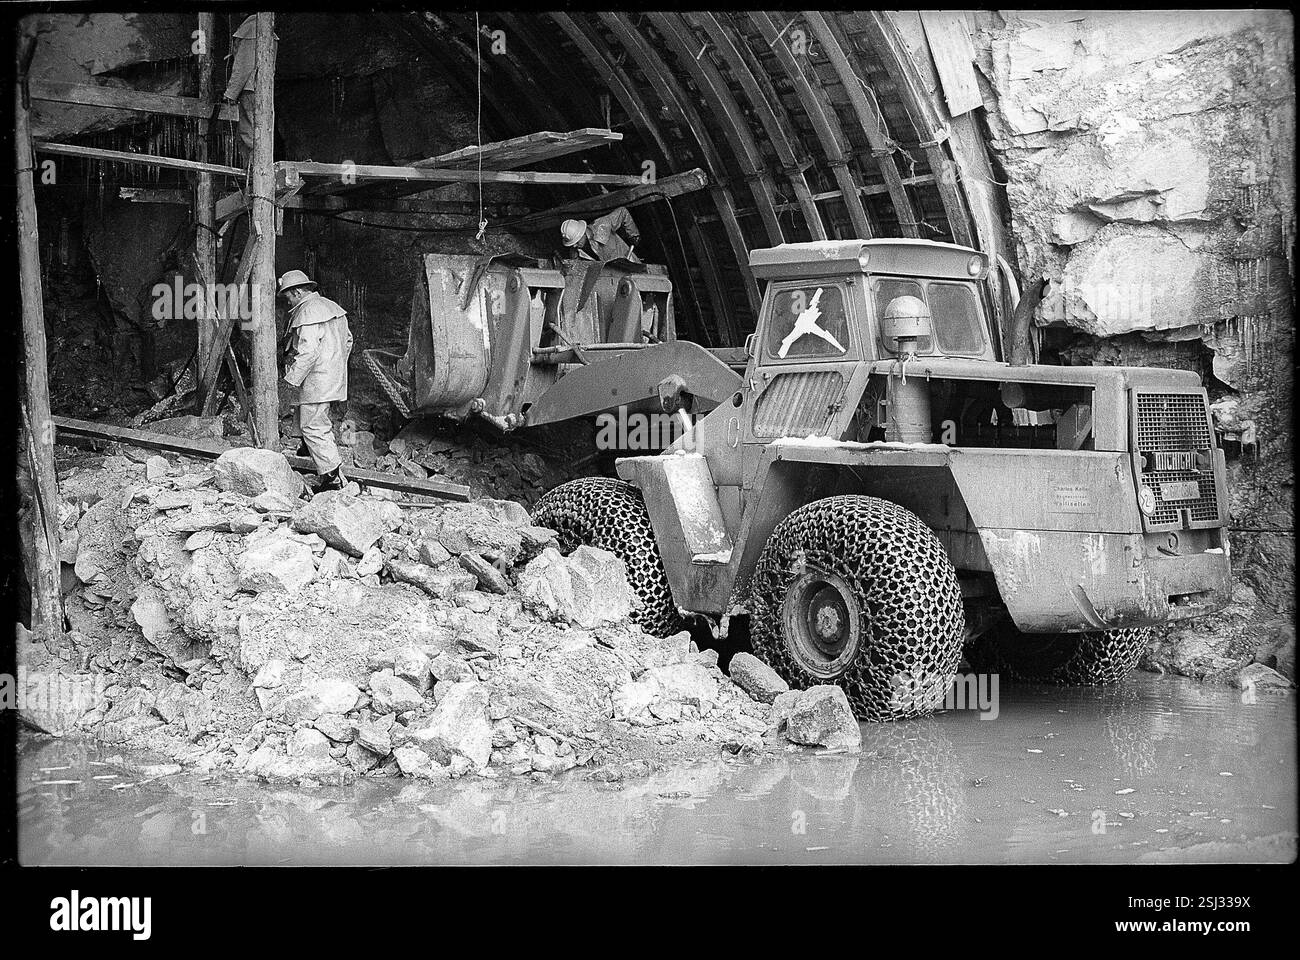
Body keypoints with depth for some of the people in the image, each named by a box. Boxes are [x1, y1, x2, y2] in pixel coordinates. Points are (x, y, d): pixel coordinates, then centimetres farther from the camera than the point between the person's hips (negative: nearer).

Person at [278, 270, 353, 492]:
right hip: (334, 378, 10)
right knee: (320, 424, 19)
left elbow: (307, 351, -24)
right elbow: (347, 340, 21)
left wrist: (292, 379, -17)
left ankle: (333, 477, -7)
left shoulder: (307, 312, -16)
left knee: (313, 427, -6)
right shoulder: (330, 306, 14)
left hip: (317, 381, -10)